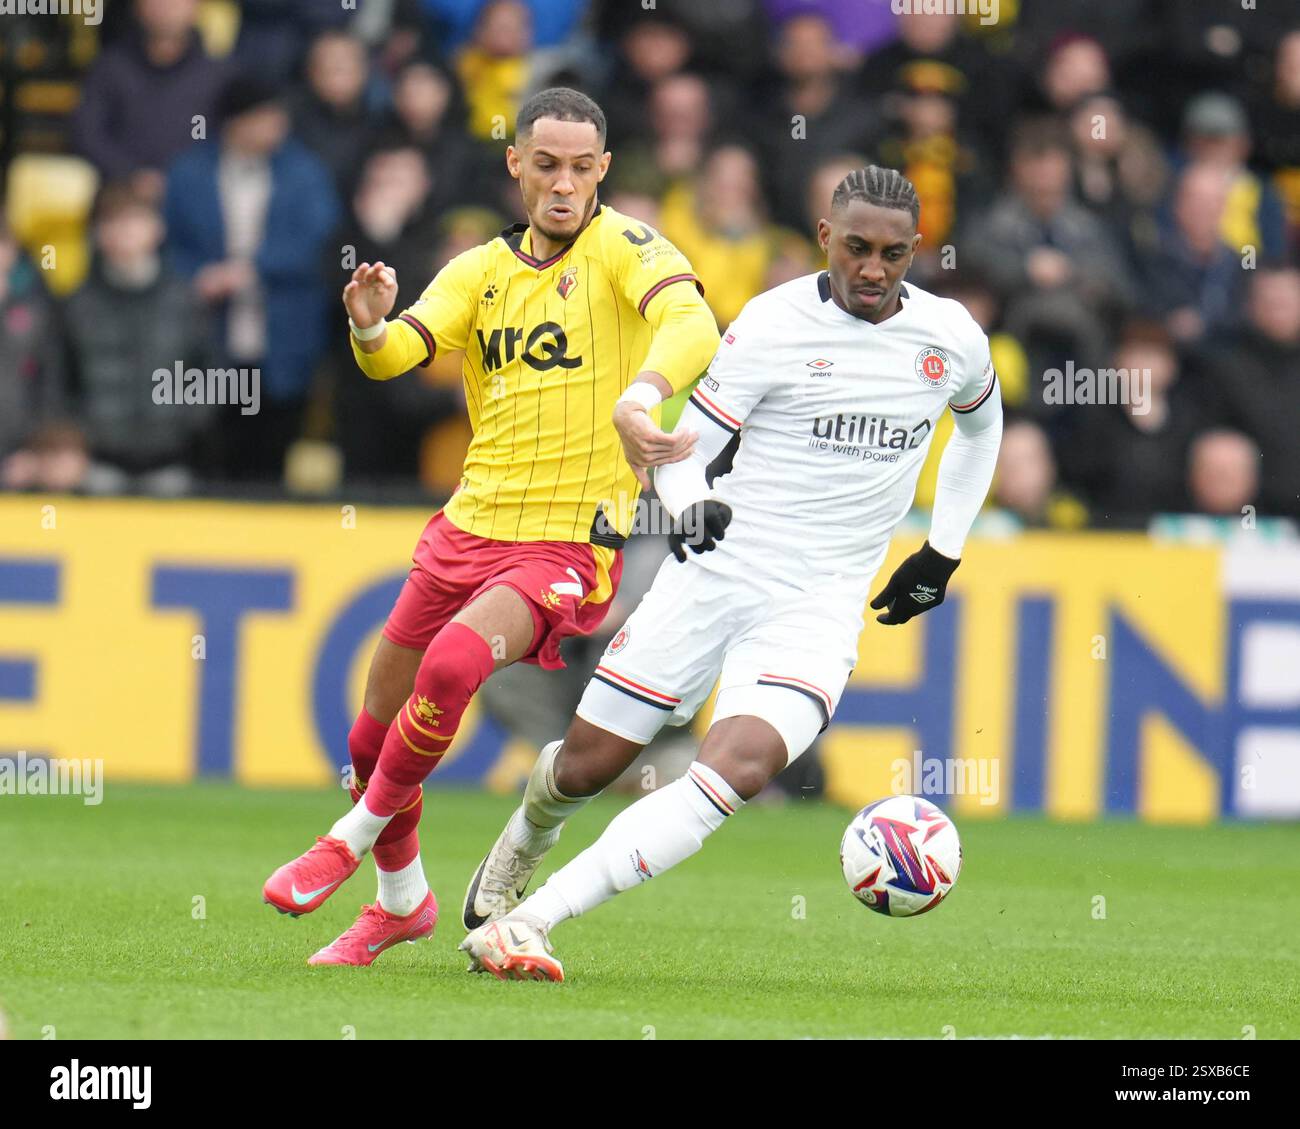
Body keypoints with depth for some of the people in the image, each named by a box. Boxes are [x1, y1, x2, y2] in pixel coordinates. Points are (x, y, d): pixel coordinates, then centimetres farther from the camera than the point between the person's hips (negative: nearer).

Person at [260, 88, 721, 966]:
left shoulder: (620, 246, -6)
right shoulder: (481, 270, 9)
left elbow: (691, 323, -26)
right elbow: (399, 352, -4)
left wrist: (638, 398, -46)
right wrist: (372, 328, -29)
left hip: (570, 547, -6)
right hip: (469, 529, 6)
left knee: (452, 664, -31)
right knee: (376, 734, 11)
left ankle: (358, 833, -8)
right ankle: (403, 902, 36)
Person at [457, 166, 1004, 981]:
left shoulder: (953, 338, 3)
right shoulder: (776, 324, -8)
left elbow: (981, 422, 27)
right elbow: (681, 448, -6)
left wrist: (944, 553, 23)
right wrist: (690, 505, -28)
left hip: (820, 607, 1)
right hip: (718, 571, -1)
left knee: (739, 769, -25)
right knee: (587, 765, 4)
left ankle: (528, 922, -26)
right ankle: (521, 846, 43)